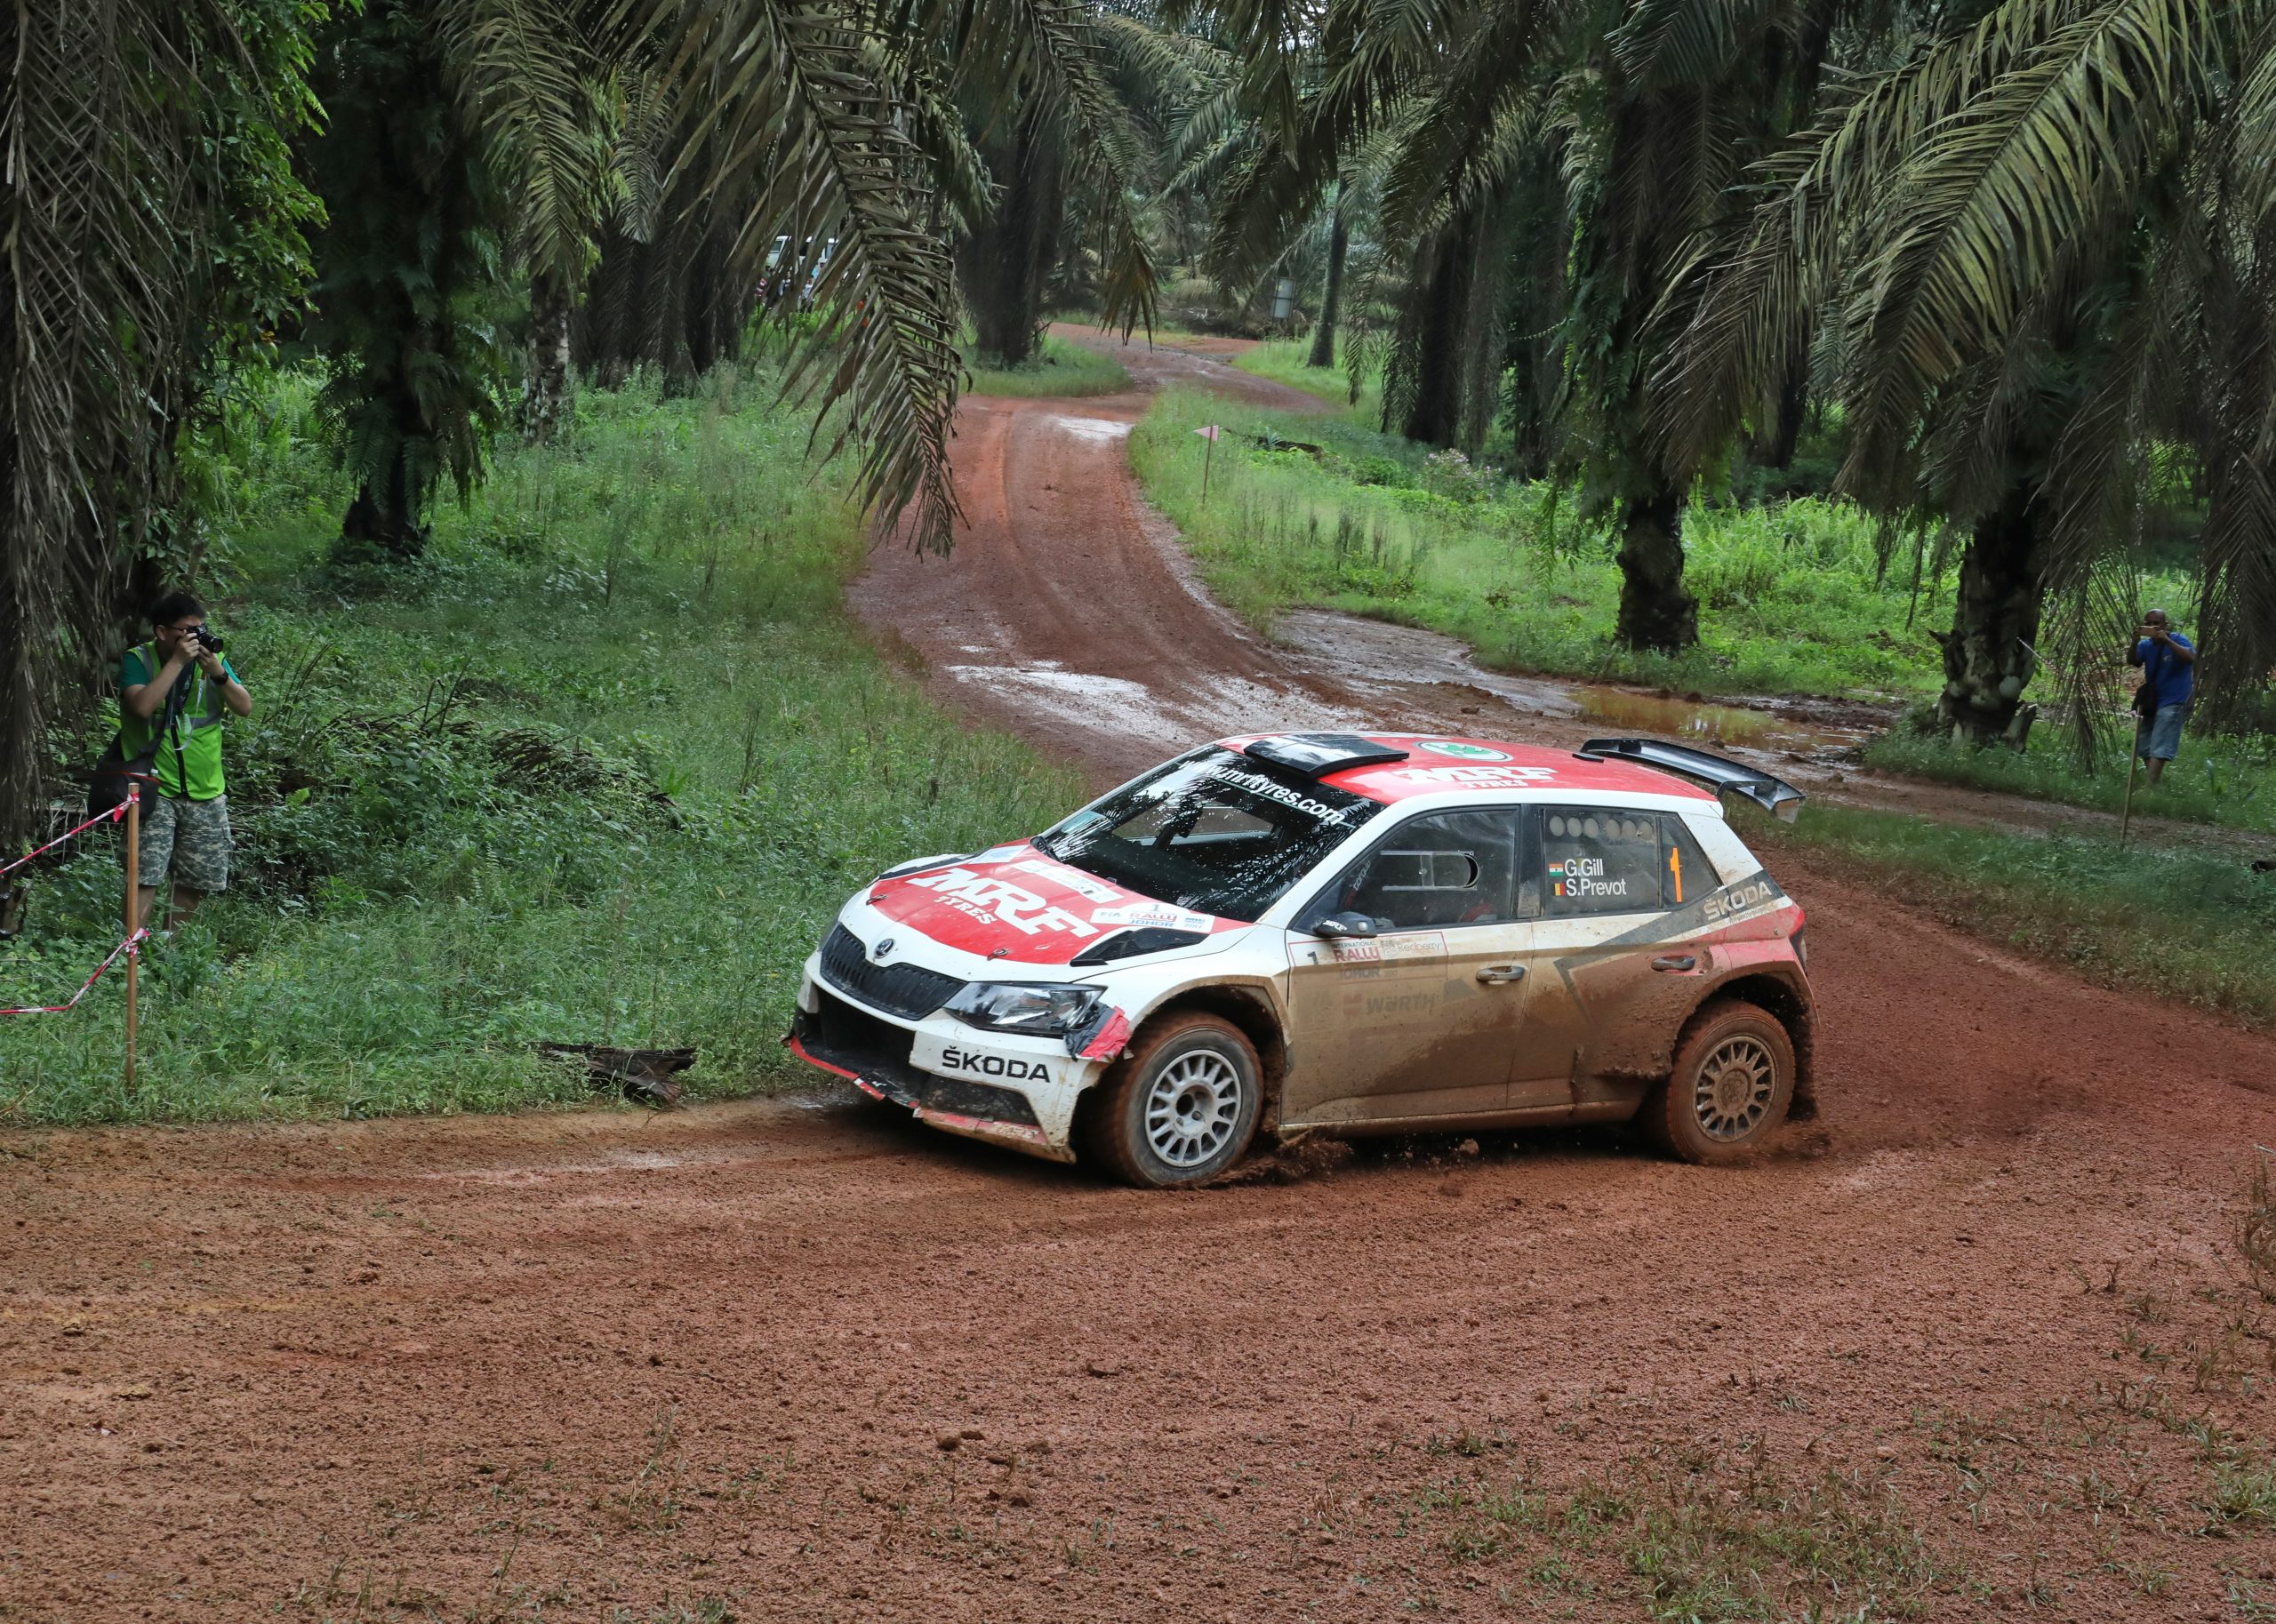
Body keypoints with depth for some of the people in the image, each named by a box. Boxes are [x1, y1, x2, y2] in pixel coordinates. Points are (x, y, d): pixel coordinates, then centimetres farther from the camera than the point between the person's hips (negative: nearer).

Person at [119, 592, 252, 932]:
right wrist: (178, 661, -23)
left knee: (196, 882, 11)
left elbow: (245, 708, -3)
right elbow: (142, 706, -25)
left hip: (206, 792, 5)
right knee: (145, 879, -14)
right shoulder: (138, 660, -8)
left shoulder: (212, 657, 4)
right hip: (155, 789, -5)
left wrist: (216, 671, -18)